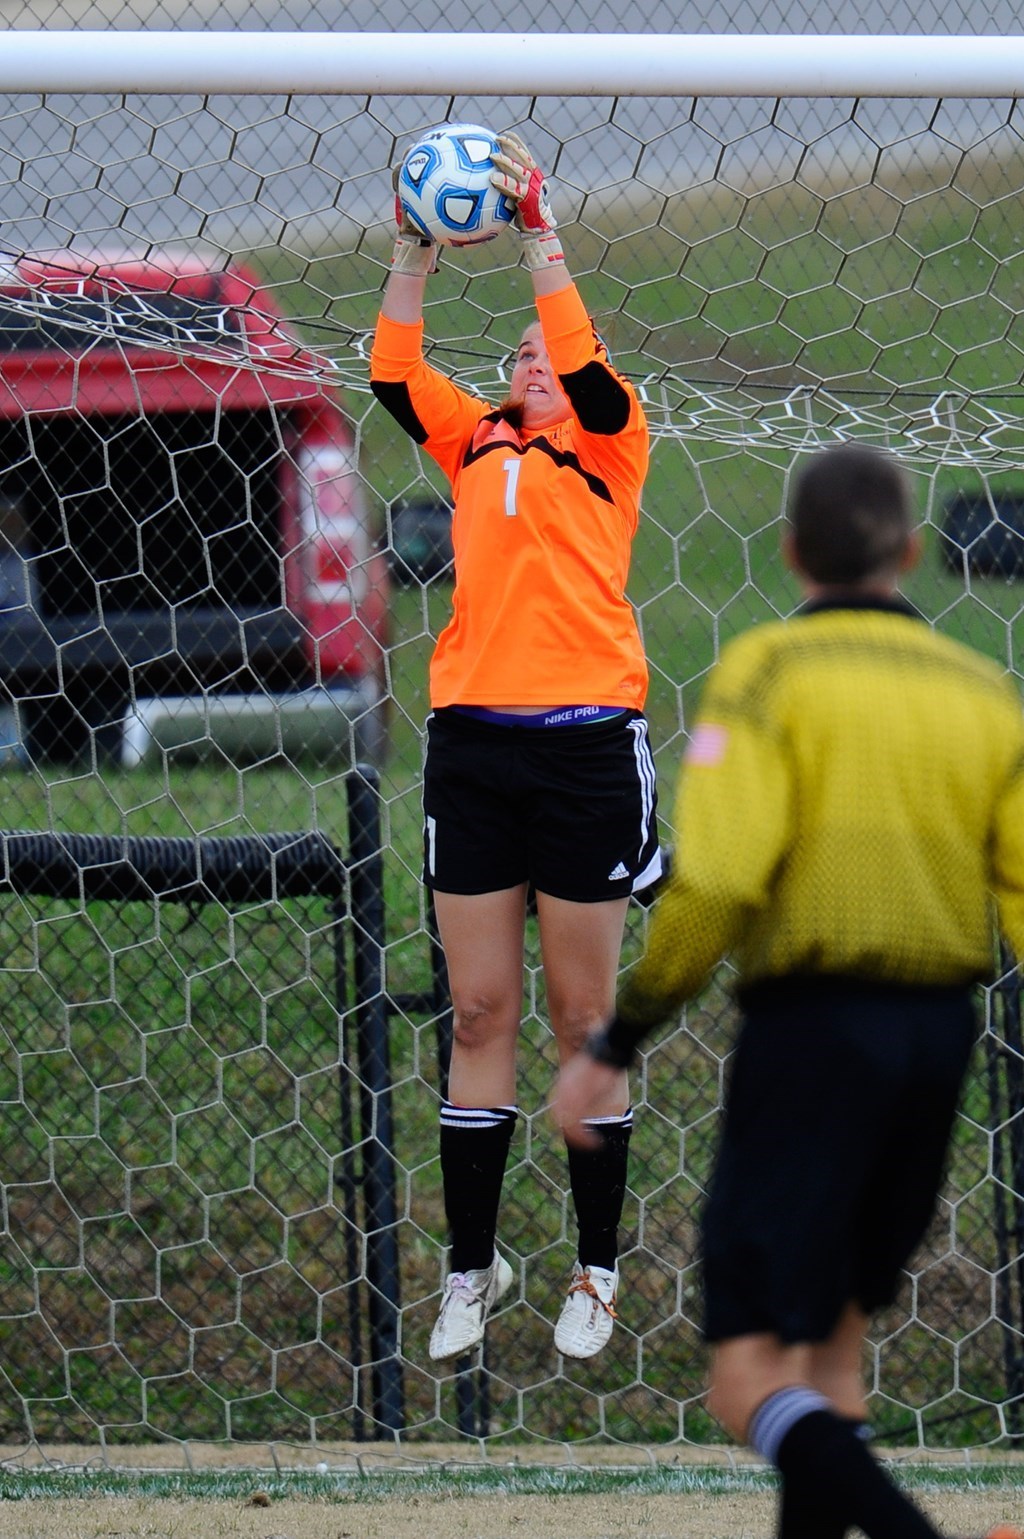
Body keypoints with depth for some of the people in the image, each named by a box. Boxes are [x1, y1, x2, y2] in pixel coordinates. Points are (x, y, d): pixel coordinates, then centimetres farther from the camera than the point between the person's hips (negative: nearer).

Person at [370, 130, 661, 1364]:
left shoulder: (611, 446, 5)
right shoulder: (477, 445, 15)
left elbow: (584, 364, -13)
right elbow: (394, 375, 4)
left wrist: (539, 235, -16)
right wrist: (414, 252, -3)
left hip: (586, 743, -3)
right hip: (472, 741, 4)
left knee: (583, 1015, 2)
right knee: (478, 1013, 5)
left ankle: (596, 1271, 9)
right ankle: (471, 1268, 11)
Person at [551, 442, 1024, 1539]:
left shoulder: (765, 674, -7)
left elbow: (714, 882, -17)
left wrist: (613, 1046, -10)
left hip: (810, 1025, -6)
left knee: (751, 1375, -8)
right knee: (834, 1332, 22)